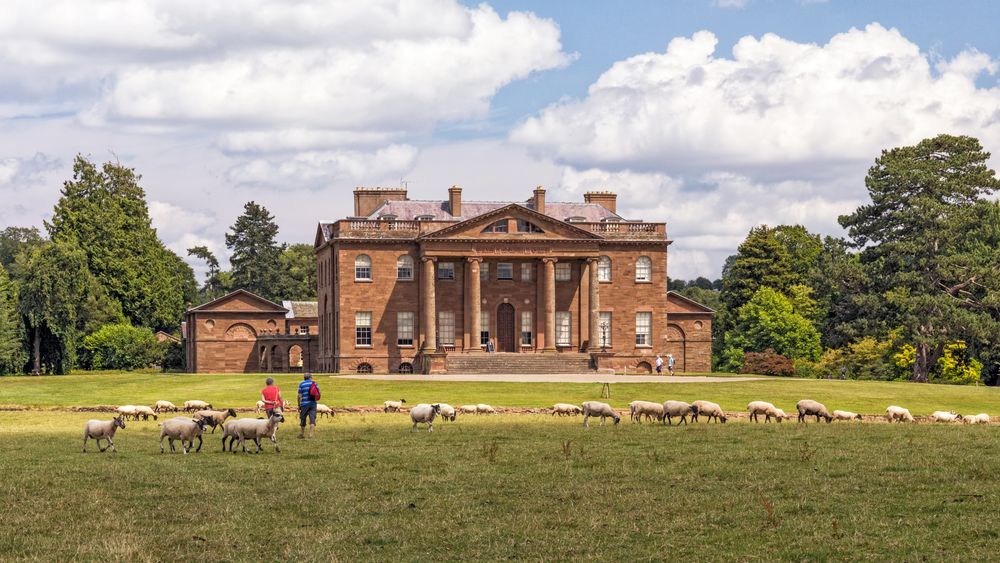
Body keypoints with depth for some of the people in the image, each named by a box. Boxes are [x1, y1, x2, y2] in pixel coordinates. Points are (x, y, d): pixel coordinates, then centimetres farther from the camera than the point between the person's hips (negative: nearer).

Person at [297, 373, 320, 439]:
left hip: (304, 404, -1)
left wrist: (299, 405, 1)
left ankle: (302, 434, 21)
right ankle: (311, 434, -11)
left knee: (303, 419, 11)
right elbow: (318, 393, 7)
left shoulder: (301, 384, -1)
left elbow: (299, 396, -5)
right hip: (313, 404, 1)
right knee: (312, 419, -1)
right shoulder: (314, 383, 5)